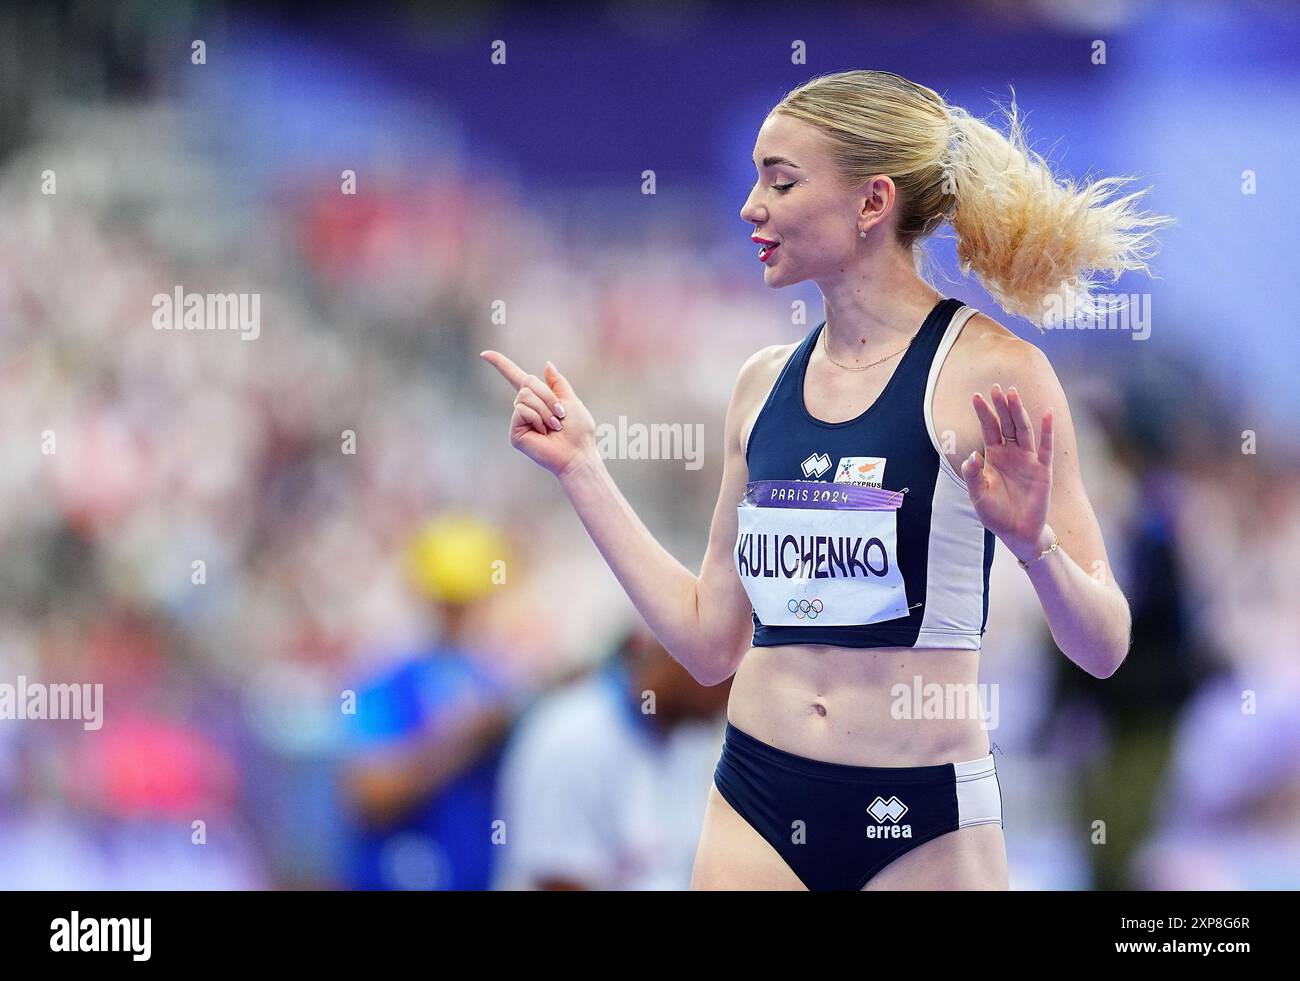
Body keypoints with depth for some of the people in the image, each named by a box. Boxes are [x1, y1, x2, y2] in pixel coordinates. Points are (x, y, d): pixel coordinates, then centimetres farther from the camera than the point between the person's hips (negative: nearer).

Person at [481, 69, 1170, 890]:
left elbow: (1103, 649, -9)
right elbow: (709, 643, 13)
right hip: (758, 806, 5)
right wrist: (581, 469, 15)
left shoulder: (987, 375, -8)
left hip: (922, 825, -5)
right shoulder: (766, 384, 9)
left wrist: (1035, 542, -28)